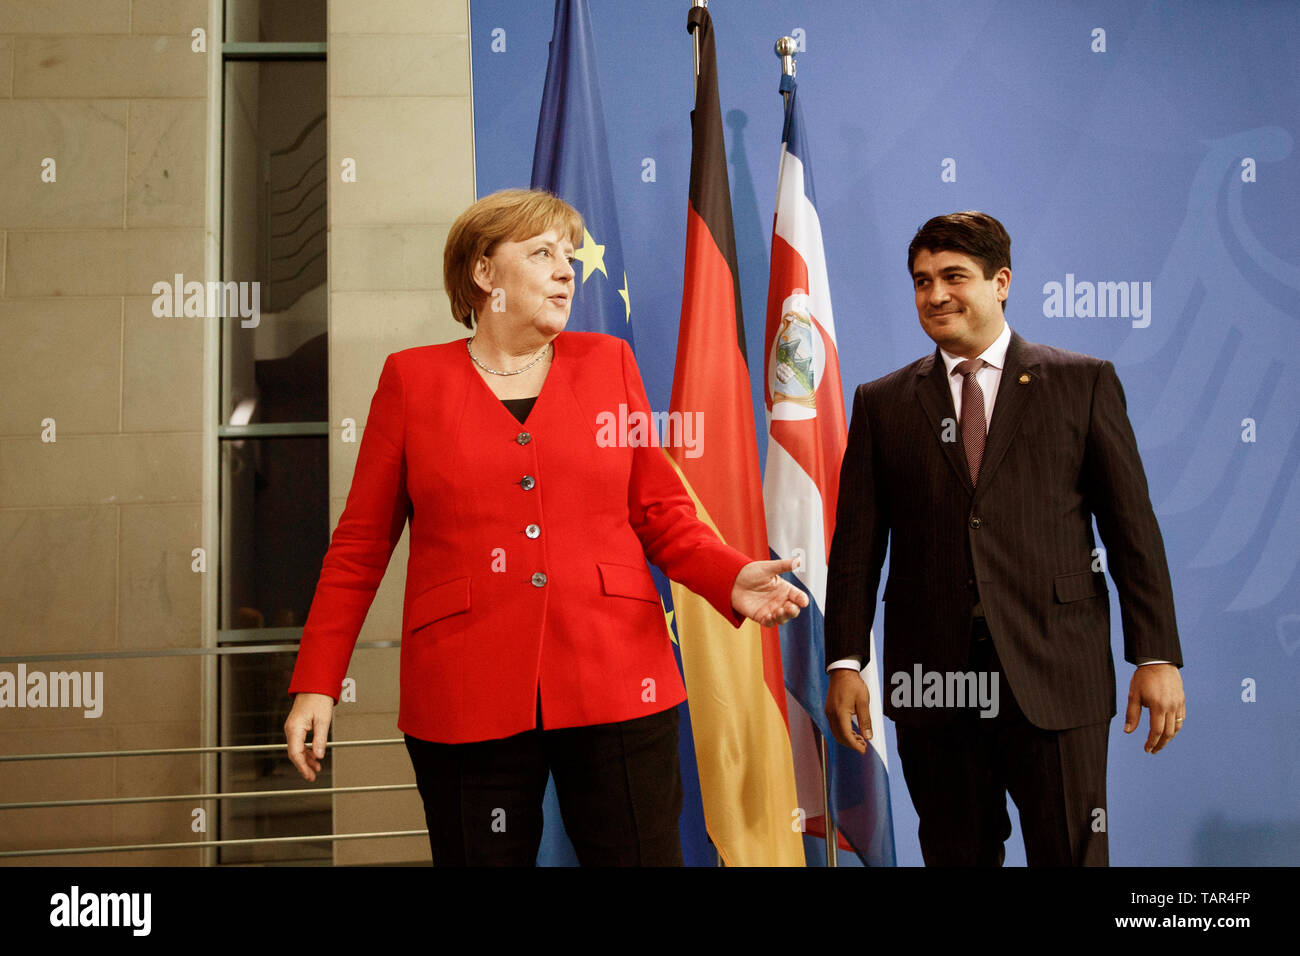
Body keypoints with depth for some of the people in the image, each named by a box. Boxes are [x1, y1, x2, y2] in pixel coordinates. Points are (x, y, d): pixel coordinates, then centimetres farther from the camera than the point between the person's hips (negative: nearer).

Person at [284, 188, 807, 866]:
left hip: (614, 683, 1)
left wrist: (732, 580, -9)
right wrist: (316, 683, 4)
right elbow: (360, 543, 8)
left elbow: (663, 515, 10)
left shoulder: (609, 362, 11)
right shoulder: (413, 378, 7)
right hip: (467, 700, -1)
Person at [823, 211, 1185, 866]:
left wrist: (1158, 657, -4)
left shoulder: (1084, 383, 5)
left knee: (1070, 855, 2)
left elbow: (1133, 529, 2)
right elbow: (856, 546, 7)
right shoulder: (881, 404, 10)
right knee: (956, 854, 10)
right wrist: (845, 663, -1)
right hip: (931, 683, 2)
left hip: (1055, 679, -1)